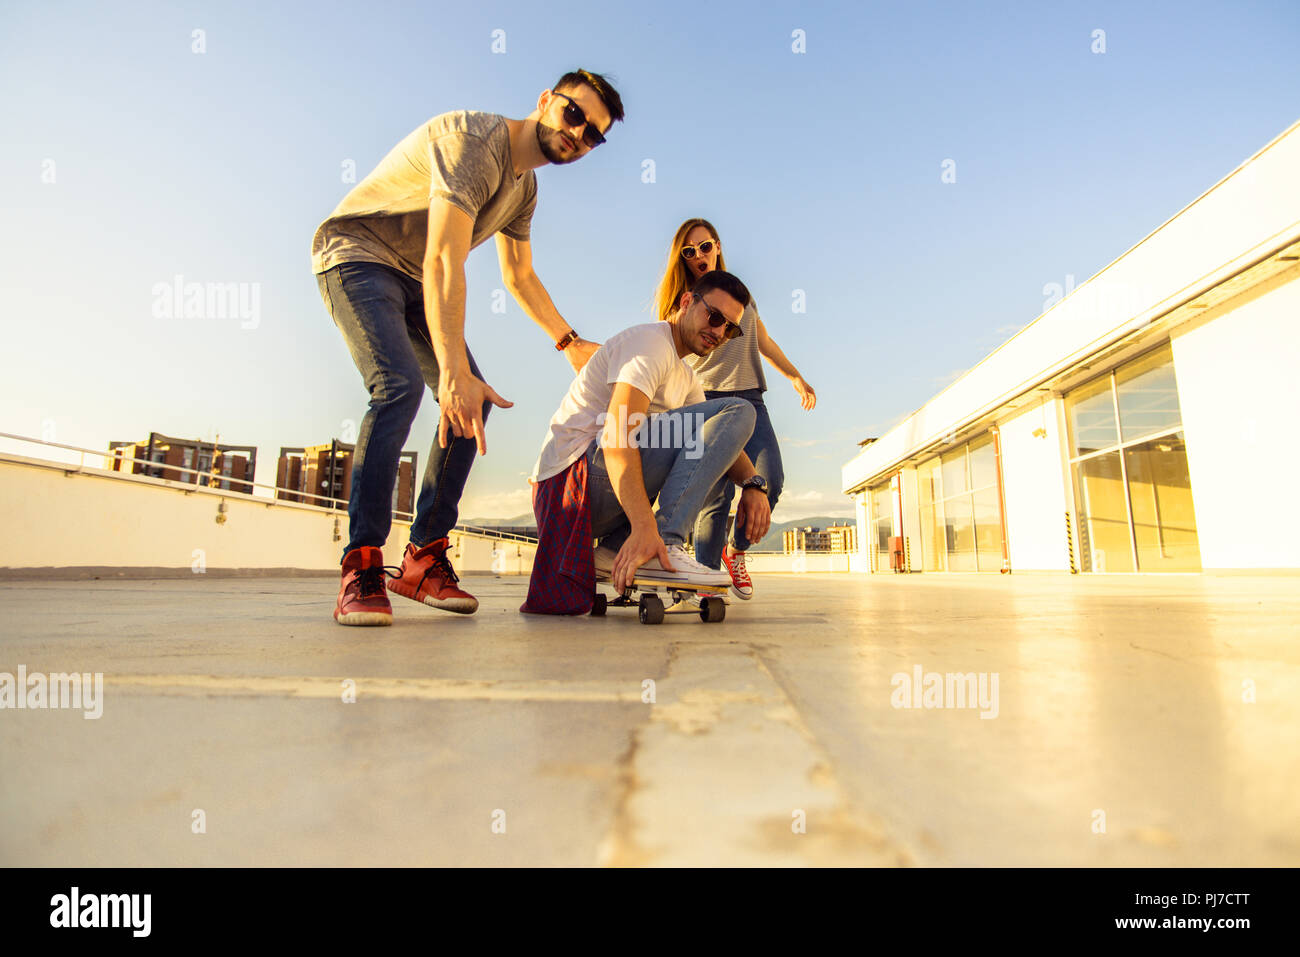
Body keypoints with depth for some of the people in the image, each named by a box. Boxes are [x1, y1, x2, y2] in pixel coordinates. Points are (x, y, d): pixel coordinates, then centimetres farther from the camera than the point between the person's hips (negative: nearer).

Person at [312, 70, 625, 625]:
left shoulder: (524, 185, 7)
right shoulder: (475, 140, -23)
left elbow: (519, 276, 18)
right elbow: (443, 261, -37)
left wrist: (569, 343, 16)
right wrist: (454, 370, -47)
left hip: (413, 280, 8)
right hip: (355, 253, -8)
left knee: (473, 400, -7)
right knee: (399, 385, -30)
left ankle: (425, 559, -1)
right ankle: (361, 569, -24)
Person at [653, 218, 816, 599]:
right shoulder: (681, 300, 11)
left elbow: (764, 342, 29)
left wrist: (796, 376, 28)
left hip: (749, 398, 4)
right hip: (706, 399, -3)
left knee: (769, 479, -14)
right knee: (716, 494, -14)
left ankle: (736, 552, 8)